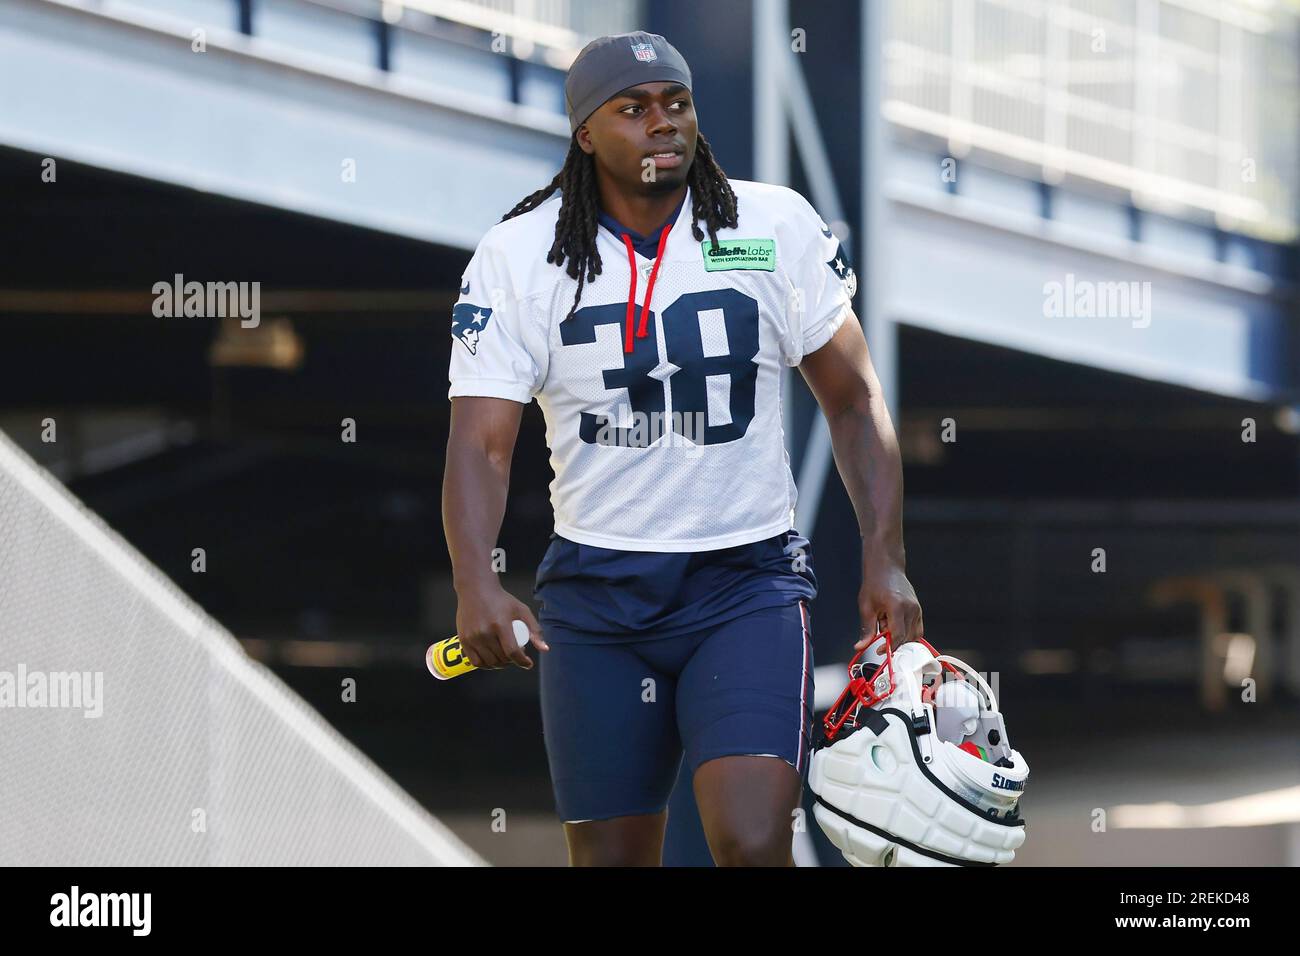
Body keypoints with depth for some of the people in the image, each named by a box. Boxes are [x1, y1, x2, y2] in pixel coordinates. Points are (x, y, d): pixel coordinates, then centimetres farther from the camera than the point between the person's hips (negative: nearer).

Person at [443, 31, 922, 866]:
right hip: (595, 591, 1)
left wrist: (886, 560, -3)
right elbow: (481, 443, -8)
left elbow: (853, 400, 7)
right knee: (611, 857, 6)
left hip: (748, 581, -1)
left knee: (753, 844, -20)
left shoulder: (778, 227, -1)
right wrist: (476, 585, -25)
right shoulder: (519, 256, -3)